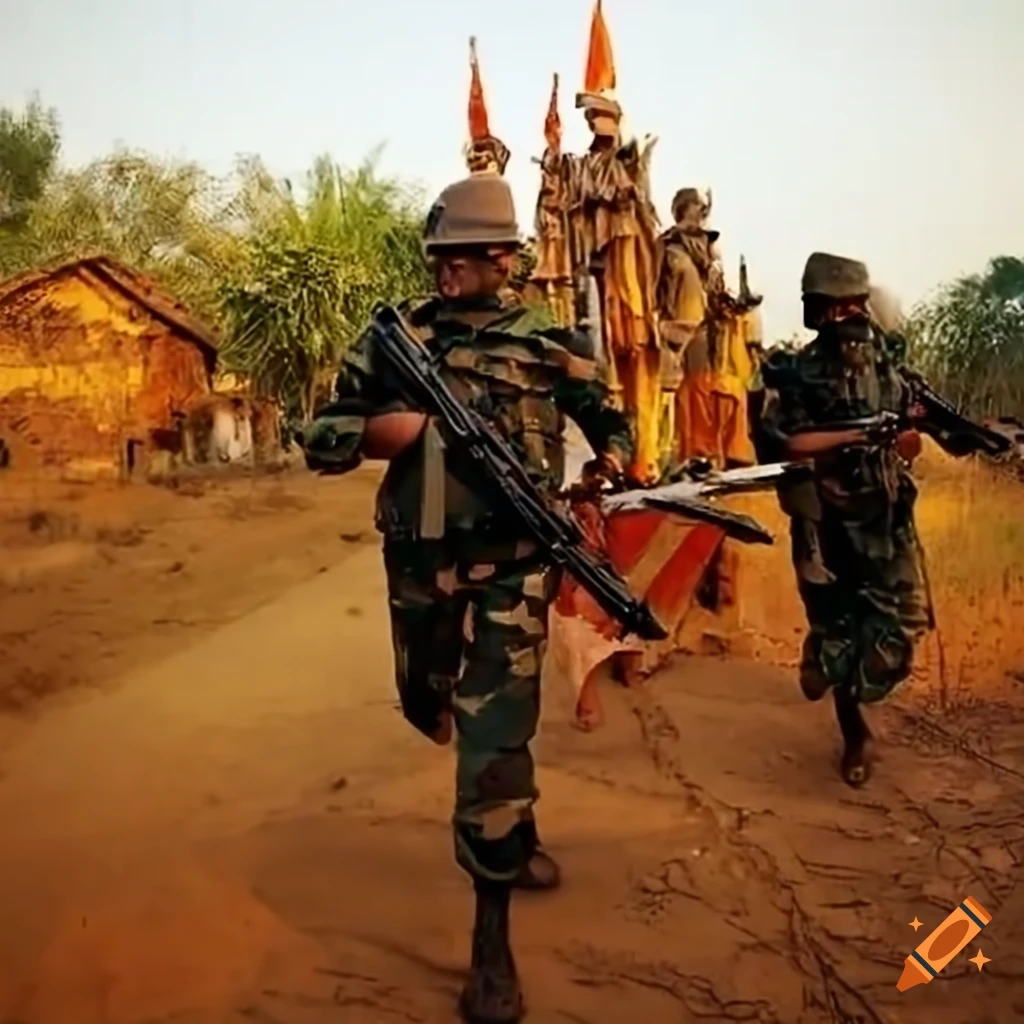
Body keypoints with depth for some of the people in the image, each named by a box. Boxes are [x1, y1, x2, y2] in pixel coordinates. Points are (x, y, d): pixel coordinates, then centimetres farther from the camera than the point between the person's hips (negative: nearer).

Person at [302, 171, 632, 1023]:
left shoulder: (548, 341, -1)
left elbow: (611, 421, 11)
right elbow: (321, 441, 2)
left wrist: (609, 462, -12)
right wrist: (375, 430, -20)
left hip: (511, 565, -3)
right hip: (419, 566, 4)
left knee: (494, 734, -9)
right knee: (428, 710, 22)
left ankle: (492, 937, 6)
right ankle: (516, 832, 55)